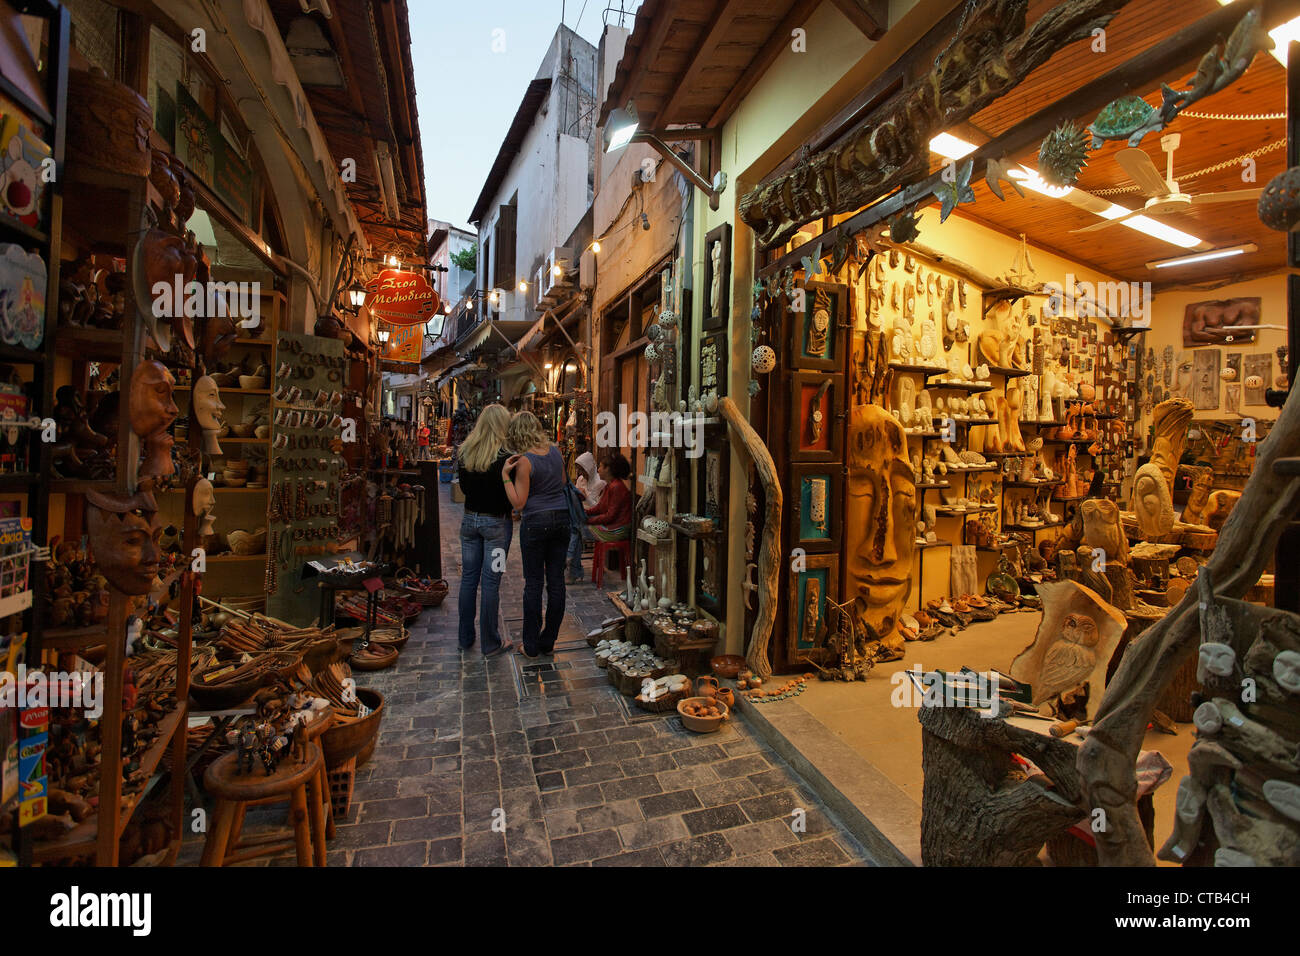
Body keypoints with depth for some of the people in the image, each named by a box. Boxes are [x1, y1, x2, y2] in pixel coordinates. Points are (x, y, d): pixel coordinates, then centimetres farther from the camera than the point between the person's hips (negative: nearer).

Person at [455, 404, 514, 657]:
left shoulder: (464, 453, 2)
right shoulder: (503, 456, -16)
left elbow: (464, 487, 13)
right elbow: (511, 494, -14)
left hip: (470, 519, 6)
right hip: (496, 522, -5)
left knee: (468, 578, 14)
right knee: (491, 582, 0)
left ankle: (465, 638, 26)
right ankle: (491, 644, 11)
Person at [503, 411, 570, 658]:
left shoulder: (524, 461, -14)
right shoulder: (555, 451, 3)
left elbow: (519, 503, -13)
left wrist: (505, 475, -12)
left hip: (535, 522, -5)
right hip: (561, 519, 6)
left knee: (534, 583, 4)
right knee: (556, 581, 9)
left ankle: (531, 647, 14)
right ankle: (548, 642, 21)